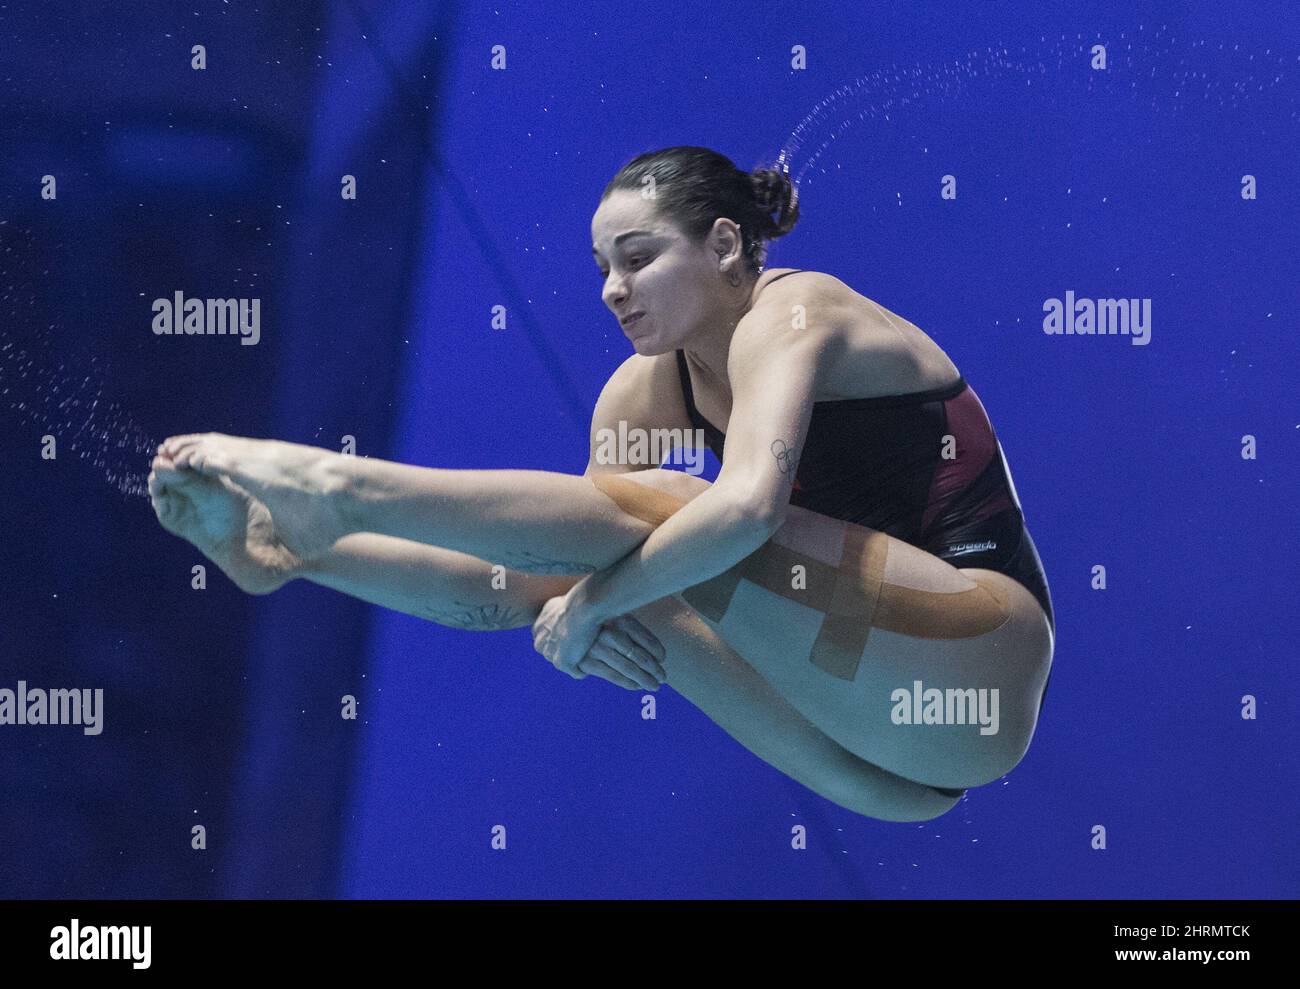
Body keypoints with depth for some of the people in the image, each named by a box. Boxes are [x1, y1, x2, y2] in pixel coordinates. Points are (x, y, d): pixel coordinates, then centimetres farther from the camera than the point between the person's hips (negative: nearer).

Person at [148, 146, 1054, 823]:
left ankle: (328, 488, -23)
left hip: (981, 648, -8)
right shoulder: (643, 393, 10)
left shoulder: (790, 314, -12)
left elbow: (746, 505, -31)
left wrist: (595, 600, -22)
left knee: (658, 512, -22)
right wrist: (576, 607, -17)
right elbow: (534, 576, 4)